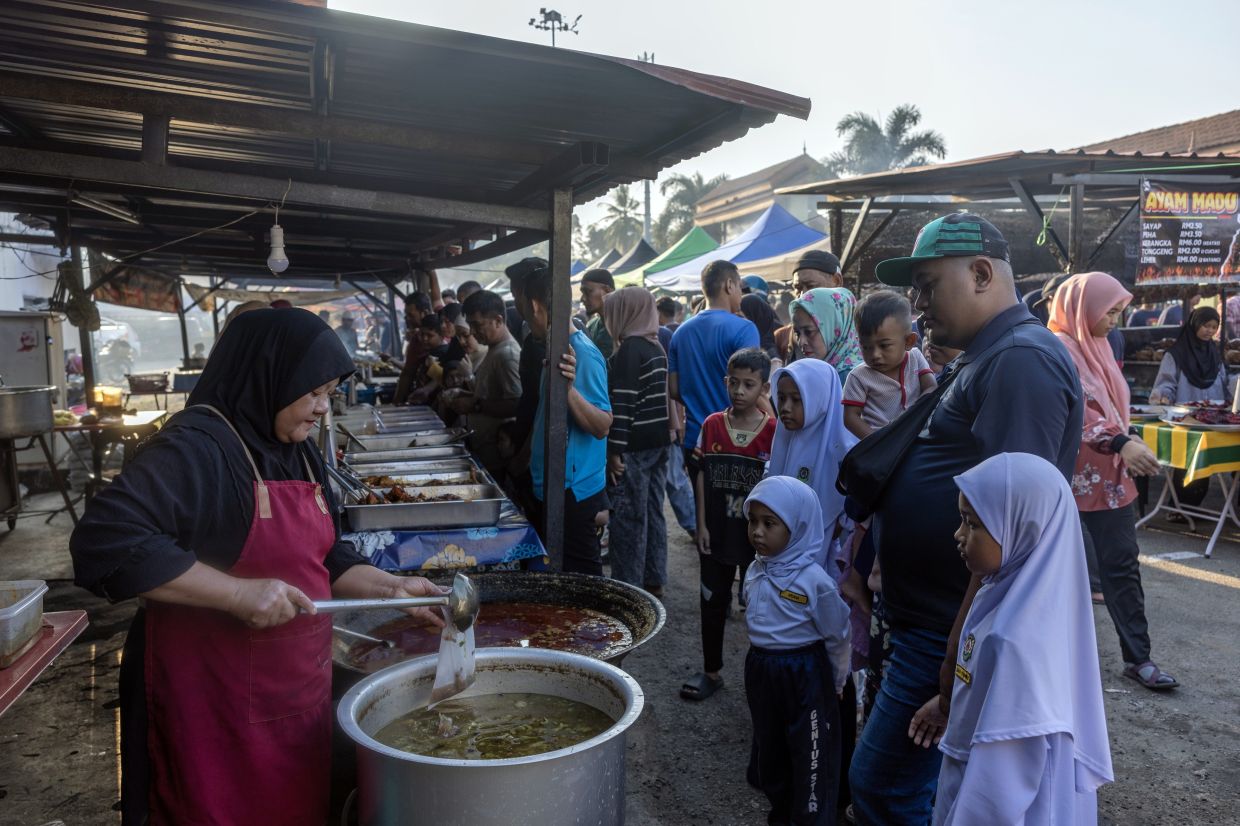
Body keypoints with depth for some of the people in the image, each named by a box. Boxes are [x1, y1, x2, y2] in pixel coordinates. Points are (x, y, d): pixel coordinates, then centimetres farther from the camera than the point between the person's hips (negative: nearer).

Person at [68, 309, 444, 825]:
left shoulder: (298, 452, 9)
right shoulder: (195, 447, -18)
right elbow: (103, 541, -30)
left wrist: (389, 588, -1)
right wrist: (238, 593, -30)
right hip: (216, 705, -8)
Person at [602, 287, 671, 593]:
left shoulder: (630, 349, -14)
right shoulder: (656, 346, 12)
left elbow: (622, 403, -19)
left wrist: (615, 450, -18)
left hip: (635, 446, -9)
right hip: (658, 441, 9)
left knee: (629, 518, -2)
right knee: (653, 512, 14)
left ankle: (628, 586, 4)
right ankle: (654, 580, 22)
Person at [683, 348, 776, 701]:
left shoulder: (774, 432, -10)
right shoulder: (712, 426, -2)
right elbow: (701, 477, 0)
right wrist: (701, 524, -3)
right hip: (716, 533, 3)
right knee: (712, 603, 14)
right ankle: (712, 671, 30)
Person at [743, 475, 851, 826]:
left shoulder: (815, 581, -22)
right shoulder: (755, 572, -3)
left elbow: (837, 639, -9)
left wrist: (835, 684, 2)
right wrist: (762, 664, 18)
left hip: (804, 675, -7)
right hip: (761, 671, 7)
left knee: (811, 758, 7)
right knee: (769, 750, 21)